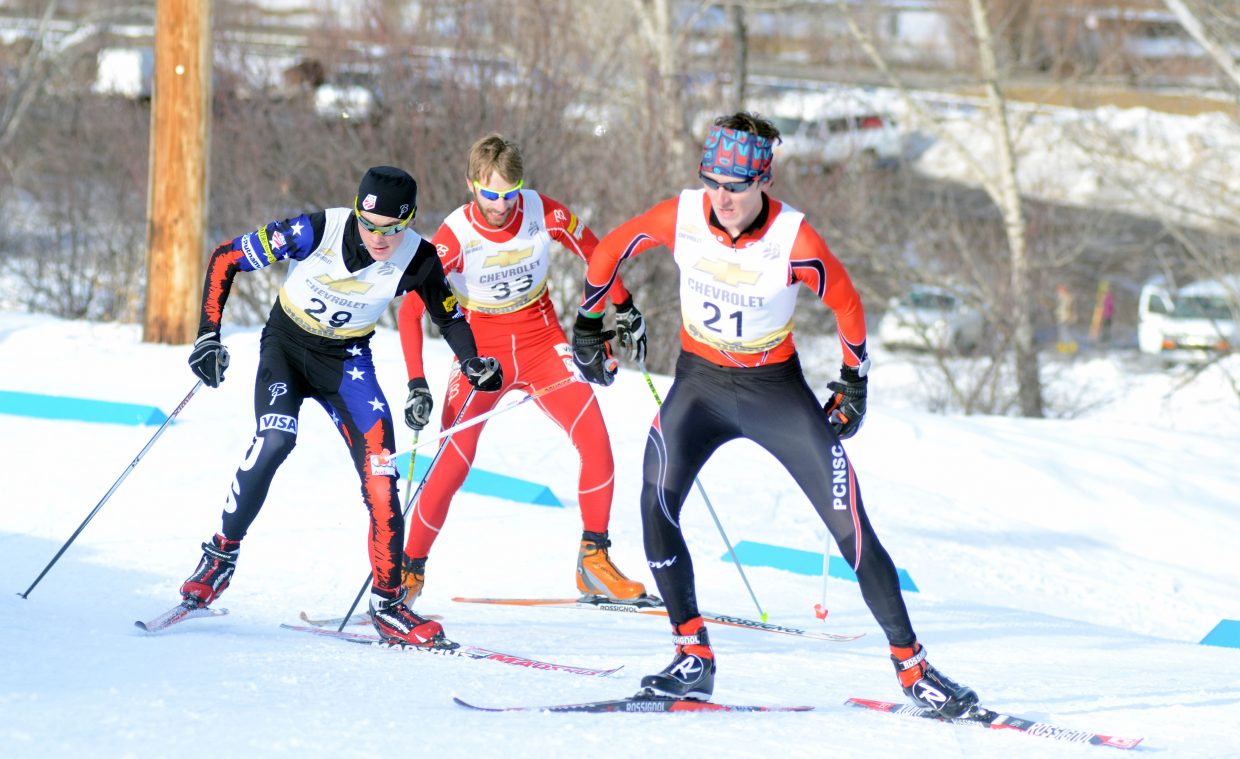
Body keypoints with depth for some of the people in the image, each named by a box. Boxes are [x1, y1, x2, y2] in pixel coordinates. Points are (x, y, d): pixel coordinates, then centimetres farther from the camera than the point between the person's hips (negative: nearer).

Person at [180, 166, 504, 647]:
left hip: (346, 359, 2)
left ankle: (387, 603, -6)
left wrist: (474, 362, -18)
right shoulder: (317, 232, -27)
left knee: (379, 468, -15)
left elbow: (448, 315, 1)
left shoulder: (417, 260, -19)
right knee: (275, 440, -28)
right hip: (286, 343, -2)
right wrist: (208, 335, -21)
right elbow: (224, 259, -17)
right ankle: (222, 553, -8)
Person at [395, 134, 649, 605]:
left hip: (542, 344, 2)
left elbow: (595, 253, 5)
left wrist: (625, 308, 9)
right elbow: (410, 310, -19)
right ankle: (412, 570, 4)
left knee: (595, 439, -15)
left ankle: (594, 563, -5)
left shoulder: (544, 214, -15)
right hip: (482, 351, -2)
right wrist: (417, 386, -25)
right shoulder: (454, 237, -21)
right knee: (452, 464, -13)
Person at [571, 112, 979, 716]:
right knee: (657, 500, -24)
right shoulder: (681, 217, -17)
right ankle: (693, 656, -15)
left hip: (776, 388, -2)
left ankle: (911, 666, 4)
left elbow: (846, 303, -5)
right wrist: (589, 319, 12)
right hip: (700, 382, 2)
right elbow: (612, 249, 3)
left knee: (851, 527, -7)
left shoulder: (795, 242, -23)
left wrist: (855, 380, 4)